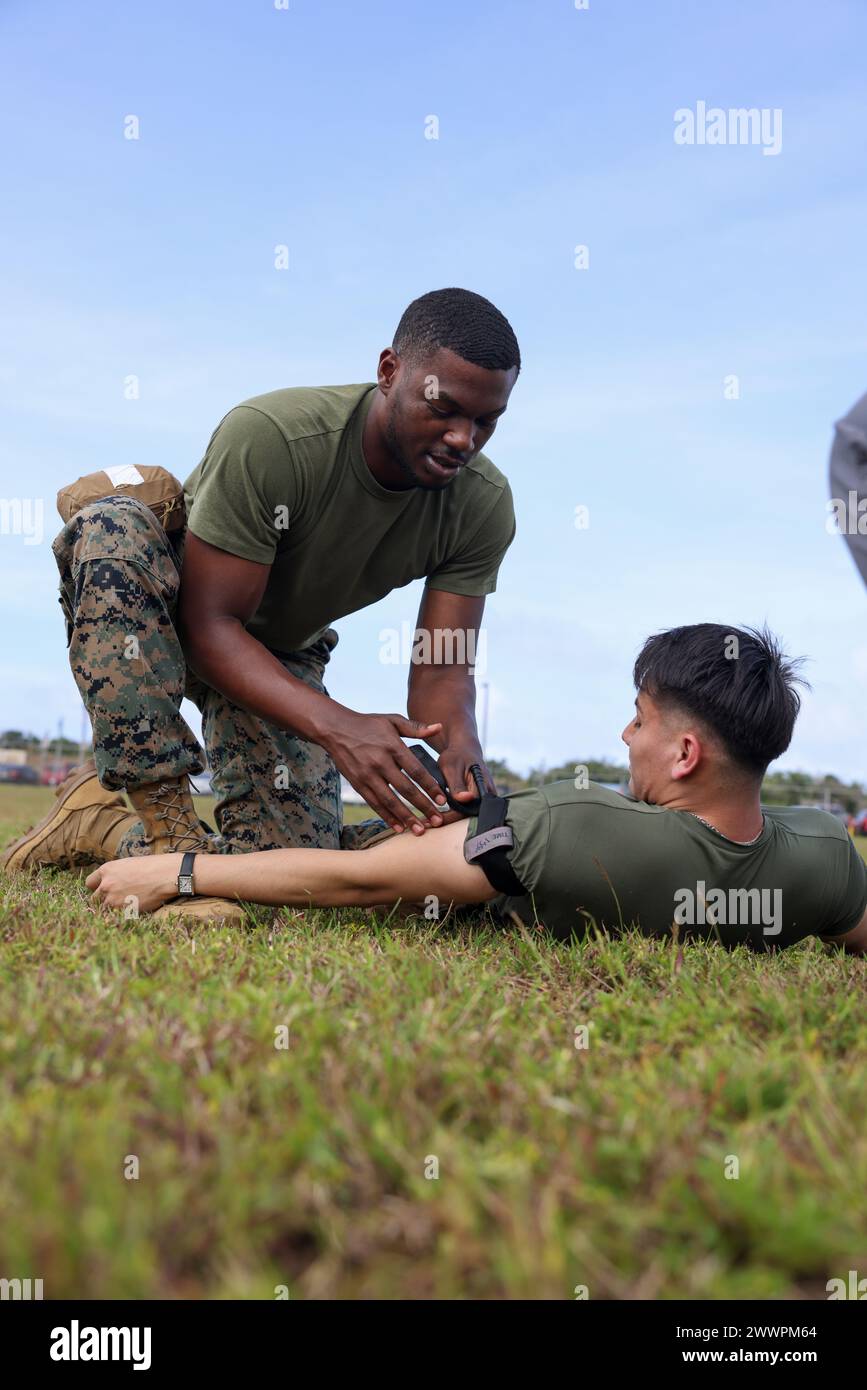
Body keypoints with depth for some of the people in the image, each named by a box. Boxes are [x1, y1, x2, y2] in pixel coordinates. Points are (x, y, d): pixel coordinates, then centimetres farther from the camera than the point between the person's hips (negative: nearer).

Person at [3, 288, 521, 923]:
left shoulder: (484, 506, -20)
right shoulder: (271, 435, -34)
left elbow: (443, 669, -19)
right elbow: (209, 624, -33)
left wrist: (461, 743, -43)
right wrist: (335, 726, -48)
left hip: (285, 653, 3)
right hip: (170, 616, -3)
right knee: (112, 529, -39)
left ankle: (100, 827, 8)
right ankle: (168, 827, -32)